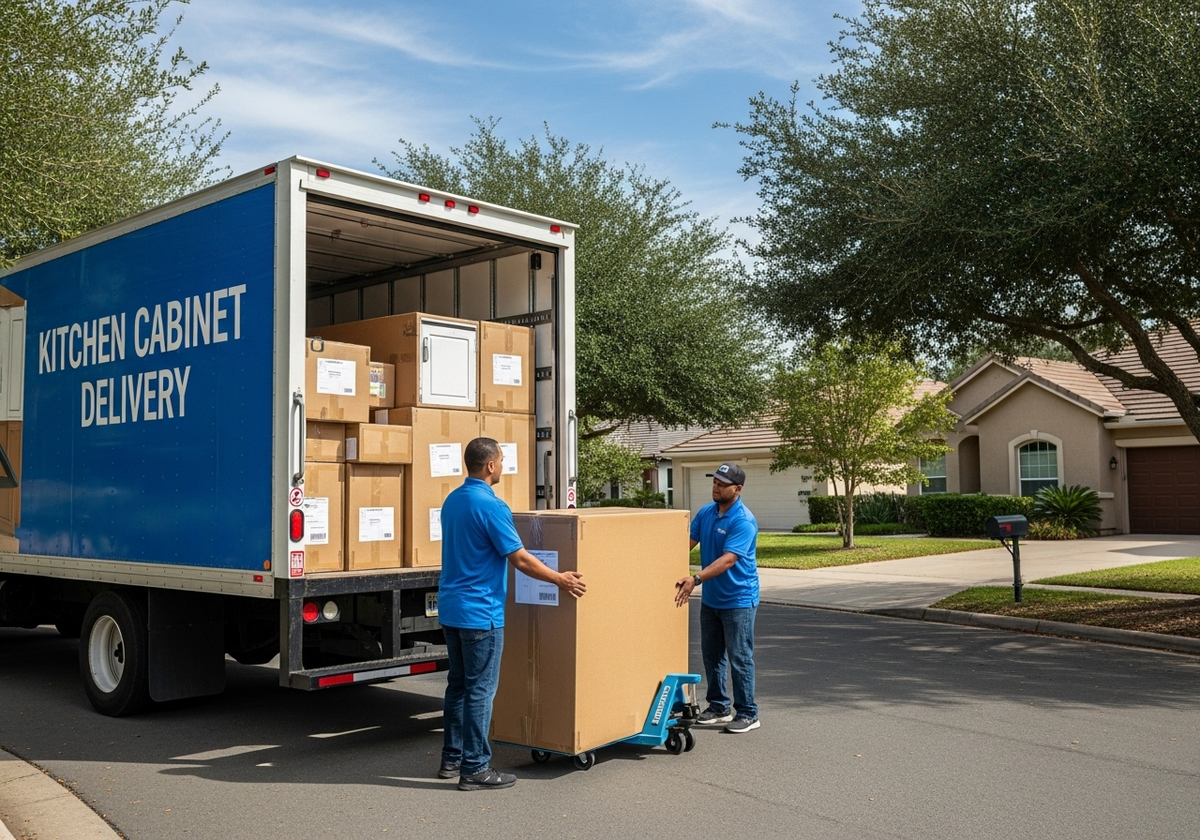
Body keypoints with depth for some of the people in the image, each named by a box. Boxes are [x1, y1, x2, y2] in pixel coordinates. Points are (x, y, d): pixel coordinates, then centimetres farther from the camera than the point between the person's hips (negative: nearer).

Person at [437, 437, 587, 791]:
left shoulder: (452, 501, 10)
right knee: (480, 690, -2)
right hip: (480, 612, -9)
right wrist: (560, 580, -4)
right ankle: (475, 768, 4)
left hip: (450, 609, 9)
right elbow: (520, 559, -16)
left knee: (458, 684, 16)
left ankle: (452, 758, 23)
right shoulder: (490, 505, -18)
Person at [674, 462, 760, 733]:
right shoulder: (705, 513, 4)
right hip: (710, 598, 8)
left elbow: (728, 559, -28)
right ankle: (718, 707, 27)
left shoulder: (743, 521, -20)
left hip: (738, 599, -7)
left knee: (740, 658, 0)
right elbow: (688, 542, 7)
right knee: (711, 656, 14)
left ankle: (747, 713, 10)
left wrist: (696, 579, -36)